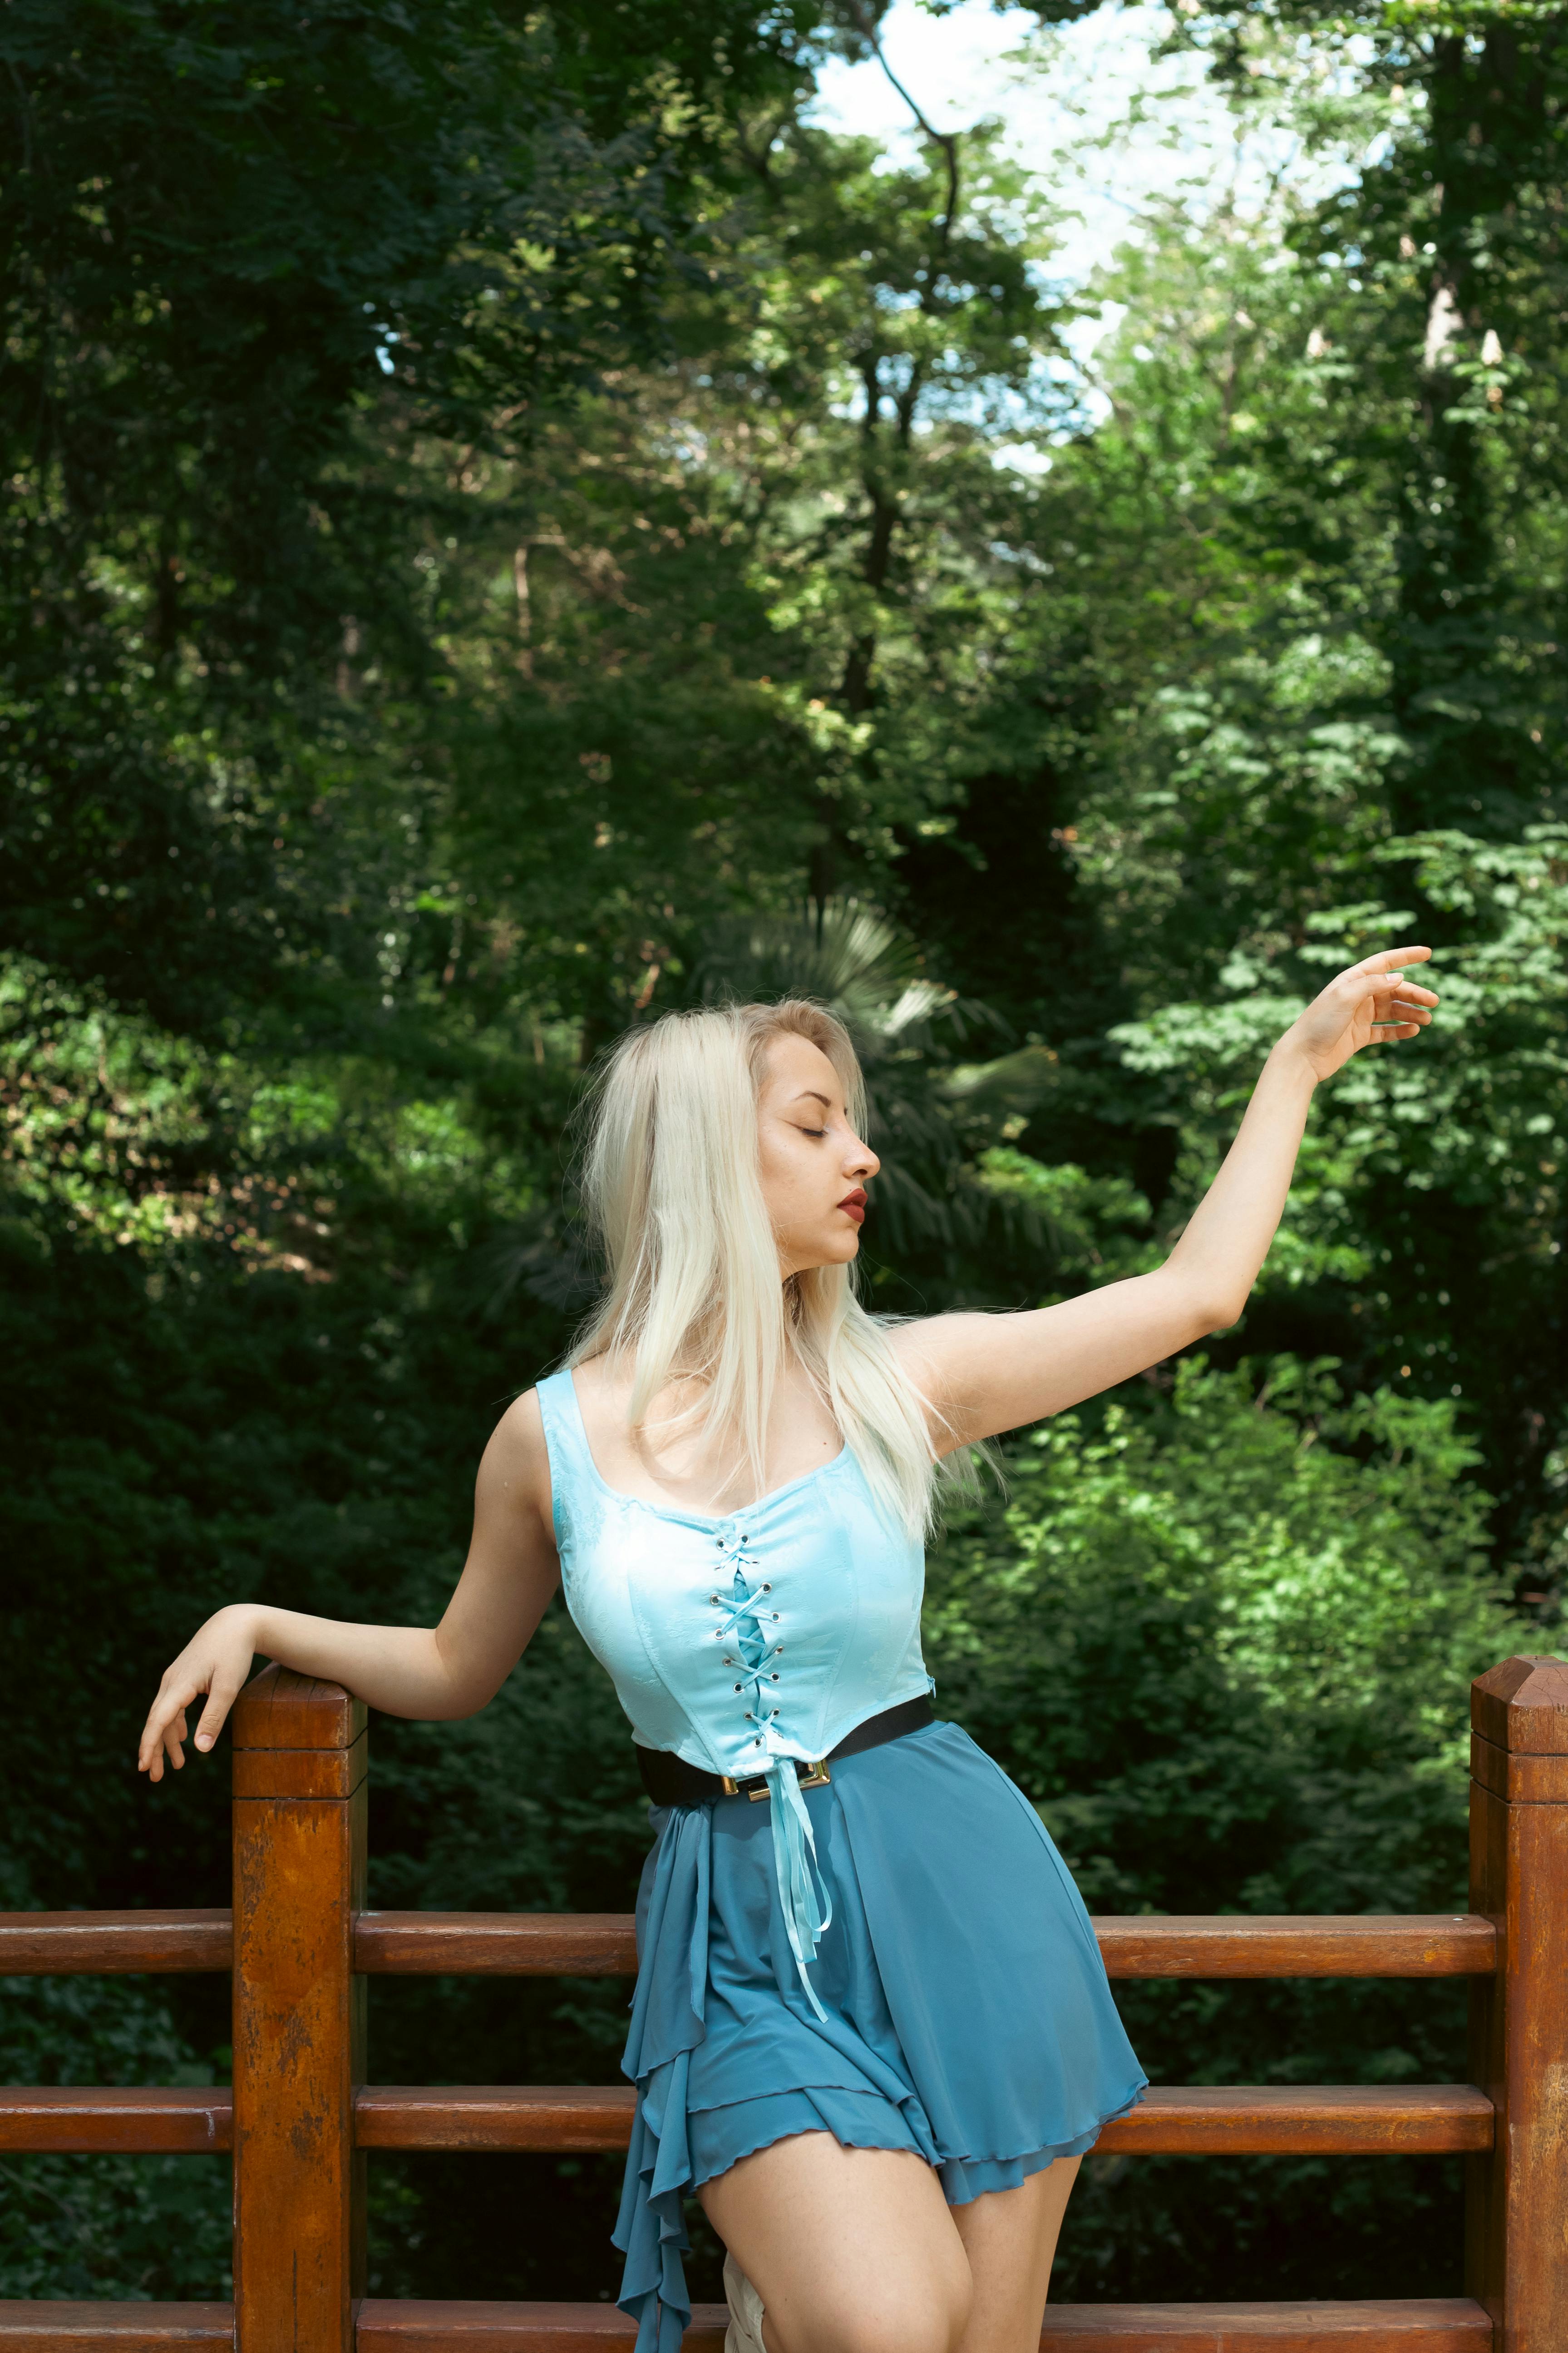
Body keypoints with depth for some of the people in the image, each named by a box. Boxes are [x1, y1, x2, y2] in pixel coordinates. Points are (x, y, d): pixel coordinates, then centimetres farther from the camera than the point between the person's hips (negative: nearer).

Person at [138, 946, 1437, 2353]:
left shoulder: (900, 1384, 1)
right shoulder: (554, 1438, 0)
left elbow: (1197, 1291, 9)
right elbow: (457, 1672, 17)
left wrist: (1302, 1058, 13)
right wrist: (257, 1626, 6)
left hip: (951, 1904, 2)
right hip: (743, 1944, -1)